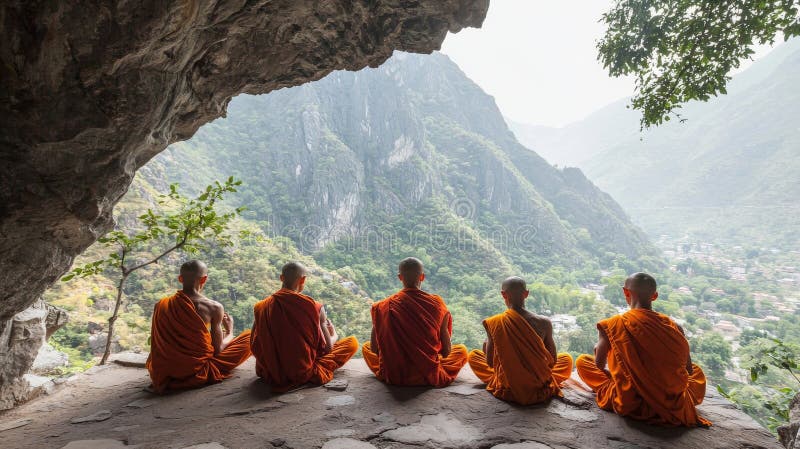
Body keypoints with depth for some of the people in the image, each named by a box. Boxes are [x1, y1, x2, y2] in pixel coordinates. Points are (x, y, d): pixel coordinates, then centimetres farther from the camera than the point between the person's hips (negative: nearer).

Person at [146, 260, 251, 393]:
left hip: (165, 372, 4)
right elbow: (218, 349, -9)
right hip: (199, 371, -3)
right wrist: (230, 332, 13)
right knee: (248, 337, 5)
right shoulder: (214, 307, -15)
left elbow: (158, 344, 9)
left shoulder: (161, 305, -2)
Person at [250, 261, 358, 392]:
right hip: (304, 374, -3)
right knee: (352, 342, 9)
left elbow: (255, 347, 1)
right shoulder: (313, 307, -19)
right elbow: (327, 348, -10)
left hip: (269, 374, 4)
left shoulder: (261, 307, -9)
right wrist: (334, 336, 13)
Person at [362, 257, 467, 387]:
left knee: (366, 347, 28)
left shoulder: (383, 307, -12)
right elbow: (446, 351, -5)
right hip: (429, 377, 3)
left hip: (393, 377, -2)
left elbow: (374, 349, -2)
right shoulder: (437, 304, -13)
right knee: (461, 349, 29)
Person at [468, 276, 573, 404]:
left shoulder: (493, 323, -15)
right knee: (566, 358, 30)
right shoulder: (543, 323, -14)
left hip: (507, 390, -1)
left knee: (473, 355, 24)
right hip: (541, 389, 1)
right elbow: (553, 361, -1)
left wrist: (487, 342, 13)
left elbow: (490, 362, -4)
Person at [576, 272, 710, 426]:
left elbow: (599, 365, -1)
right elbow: (689, 369, 5)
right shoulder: (674, 327, -5)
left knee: (582, 360, 16)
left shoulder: (612, 325, -12)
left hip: (629, 404, -1)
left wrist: (598, 348, 21)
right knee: (697, 369, 32)